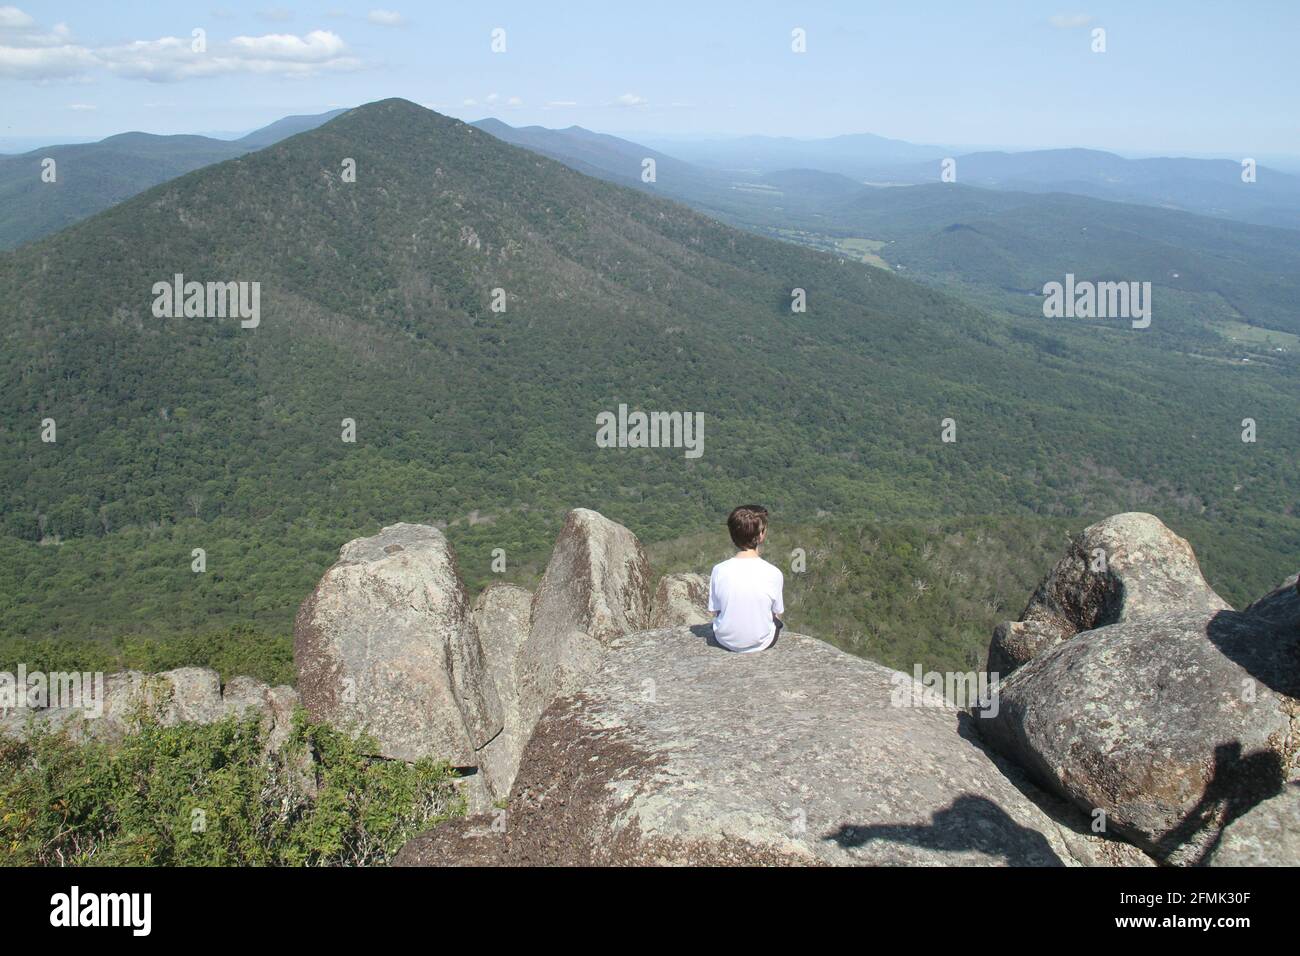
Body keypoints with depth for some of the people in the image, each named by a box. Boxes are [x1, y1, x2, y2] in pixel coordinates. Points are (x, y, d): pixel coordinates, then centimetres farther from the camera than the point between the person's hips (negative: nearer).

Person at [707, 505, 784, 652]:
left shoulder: (719, 570, -19)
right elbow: (778, 613, -8)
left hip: (726, 641, 1)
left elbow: (715, 611, -6)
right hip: (761, 643, -1)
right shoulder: (774, 573, -23)